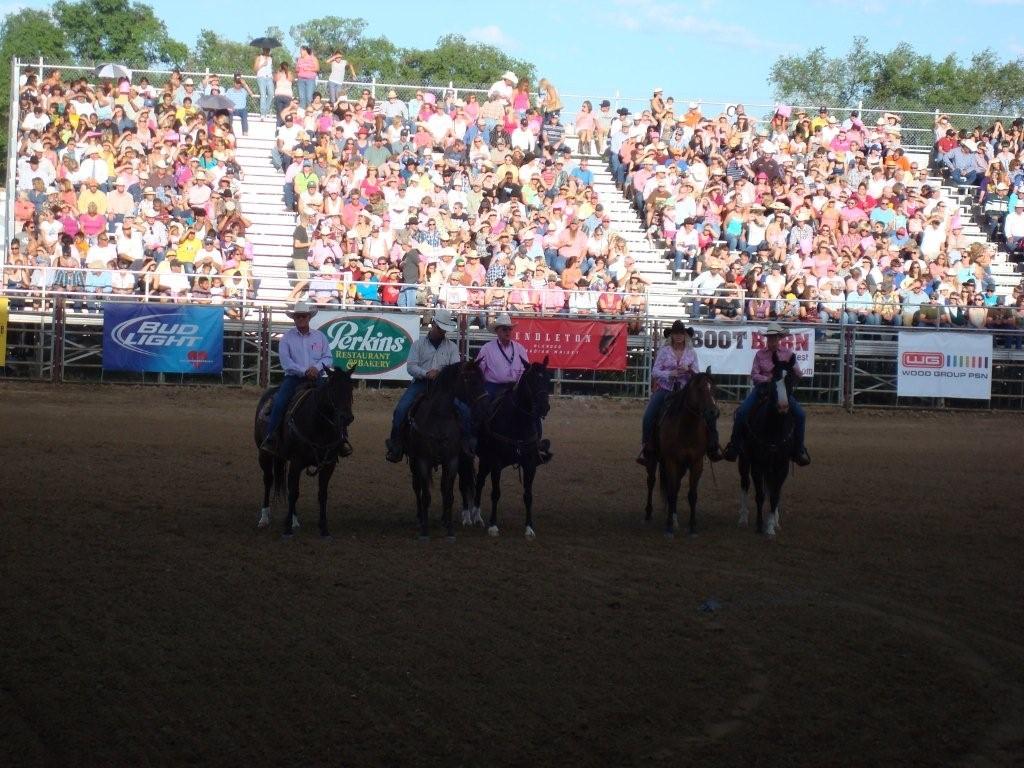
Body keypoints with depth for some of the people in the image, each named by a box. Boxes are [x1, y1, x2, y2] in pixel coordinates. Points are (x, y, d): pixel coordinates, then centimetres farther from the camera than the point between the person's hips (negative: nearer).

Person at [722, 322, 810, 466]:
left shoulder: (787, 354, 4)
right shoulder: (760, 354, 3)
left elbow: (798, 374, 3)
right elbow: (754, 374, -1)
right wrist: (767, 379, -18)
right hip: (762, 387, 0)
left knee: (800, 415, -18)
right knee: (741, 412, -20)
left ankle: (799, 450, -2)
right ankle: (734, 446, -5)